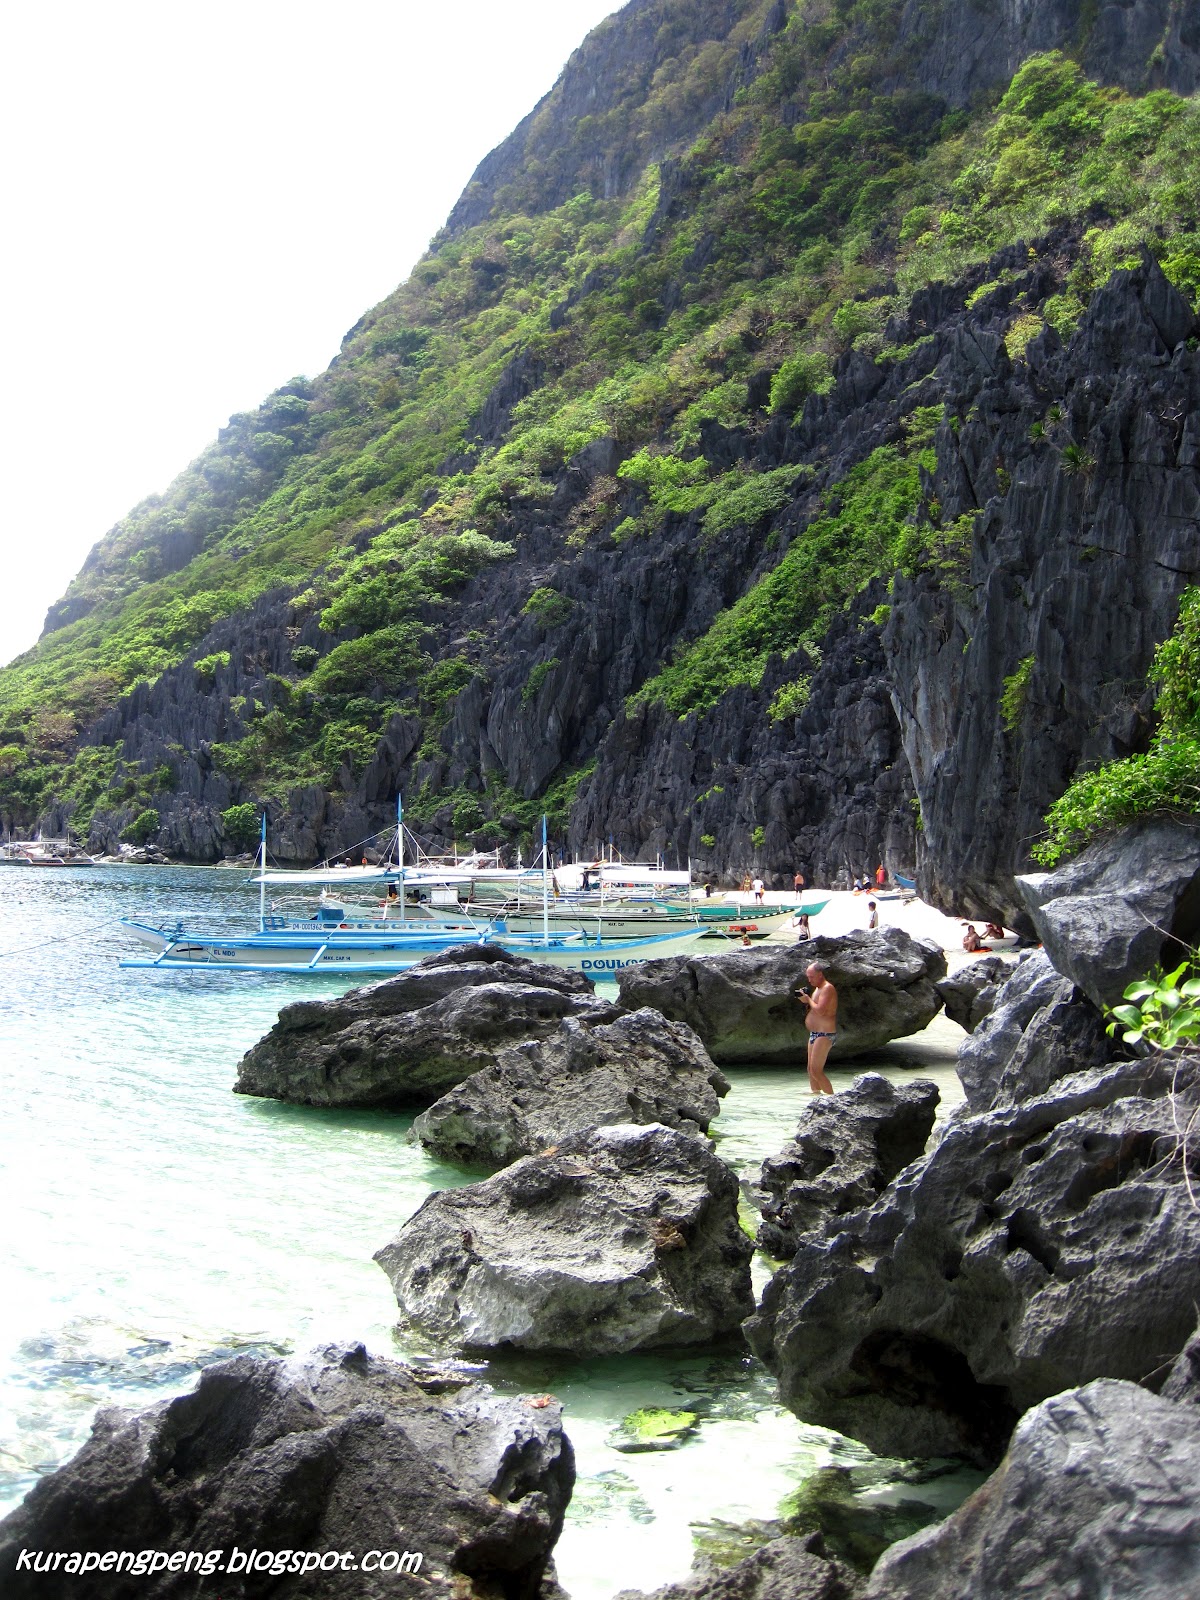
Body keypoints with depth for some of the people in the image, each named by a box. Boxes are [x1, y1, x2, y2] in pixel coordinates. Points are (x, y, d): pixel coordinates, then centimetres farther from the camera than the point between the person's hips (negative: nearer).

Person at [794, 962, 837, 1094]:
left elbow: (820, 1010, -24)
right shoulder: (817, 989, 18)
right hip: (814, 1034, 10)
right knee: (811, 1070, 11)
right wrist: (805, 1000, 3)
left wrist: (808, 999, -11)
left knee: (816, 1071, -14)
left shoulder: (827, 988, -13)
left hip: (825, 1035, -10)